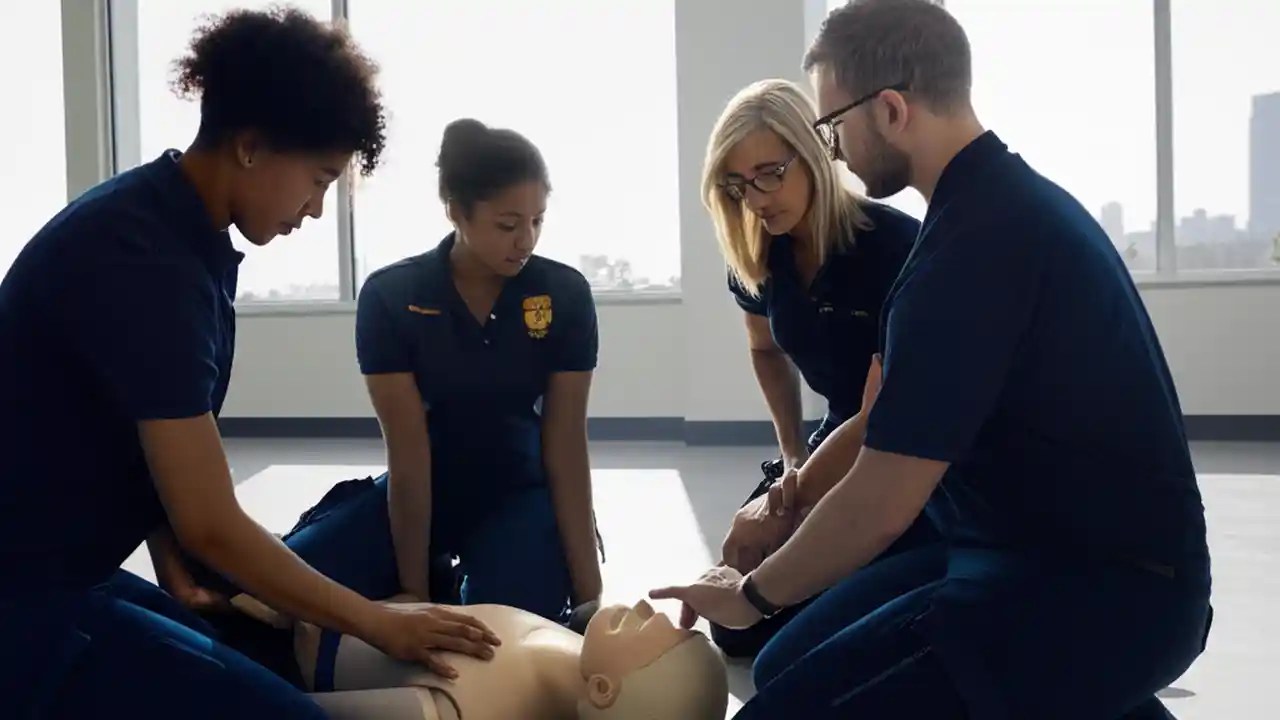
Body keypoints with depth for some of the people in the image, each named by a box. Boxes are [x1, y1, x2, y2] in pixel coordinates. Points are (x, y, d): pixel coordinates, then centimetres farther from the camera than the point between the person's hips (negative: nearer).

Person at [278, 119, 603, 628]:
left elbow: (566, 446, -11)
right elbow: (409, 454, -18)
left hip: (518, 494, 0)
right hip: (423, 491, 1)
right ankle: (445, 587, 6)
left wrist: (588, 591, -13)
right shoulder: (390, 296, -16)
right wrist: (414, 596, -16)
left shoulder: (565, 294, -13)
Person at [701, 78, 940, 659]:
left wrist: (783, 507, -16)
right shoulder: (759, 255, -5)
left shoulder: (895, 247, -25)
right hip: (840, 436, 6)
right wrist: (791, 457, 5)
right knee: (737, 620, -4)